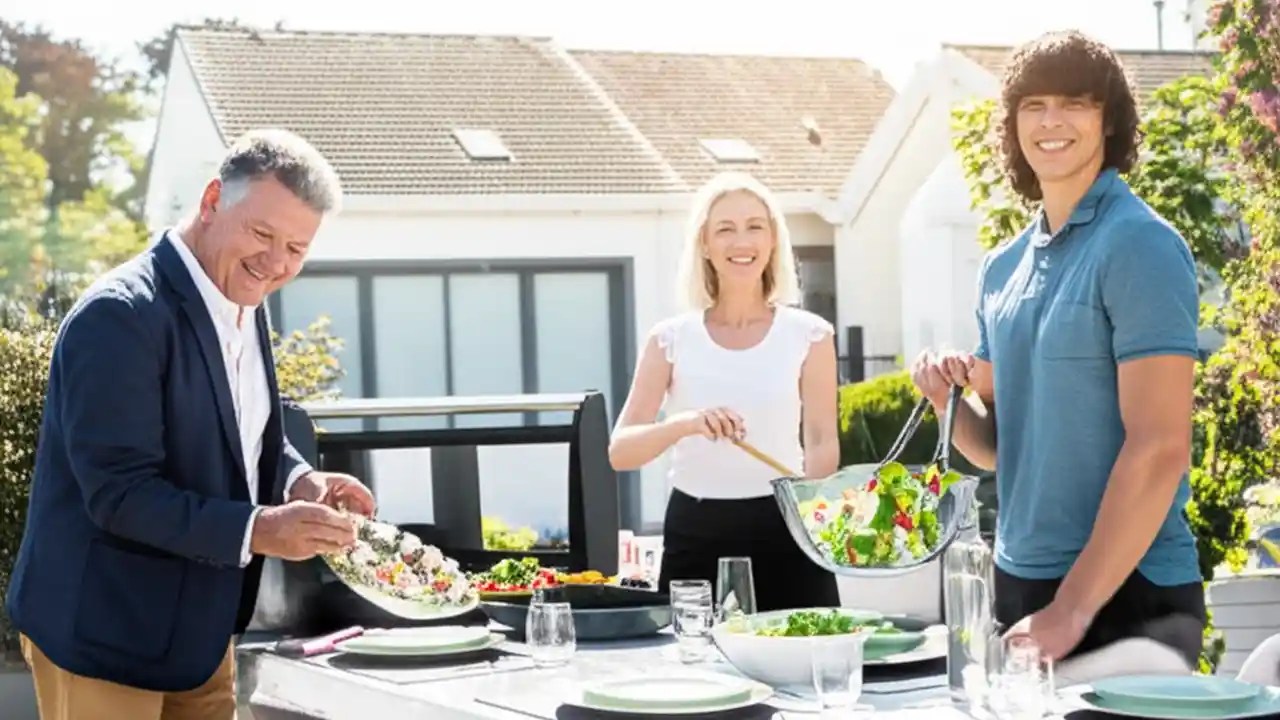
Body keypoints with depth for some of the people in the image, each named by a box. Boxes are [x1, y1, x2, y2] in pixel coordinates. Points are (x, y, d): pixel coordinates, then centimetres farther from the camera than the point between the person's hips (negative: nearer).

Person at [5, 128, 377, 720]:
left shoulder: (245, 305, 6)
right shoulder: (121, 315, -22)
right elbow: (119, 492, -26)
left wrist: (301, 482, -5)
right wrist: (256, 529, -33)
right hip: (102, 635, -8)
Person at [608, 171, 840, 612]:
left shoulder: (808, 335, 3)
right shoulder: (672, 339, 3)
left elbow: (822, 442, 1)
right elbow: (620, 452, -3)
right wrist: (683, 423, -22)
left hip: (783, 530, -1)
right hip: (695, 534, 1)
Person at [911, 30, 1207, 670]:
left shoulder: (1138, 246, -12)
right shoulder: (1003, 269, 10)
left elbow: (1160, 448, -18)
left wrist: (1073, 607, -21)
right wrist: (948, 397, -4)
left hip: (1126, 594, -7)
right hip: (1020, 584, 7)